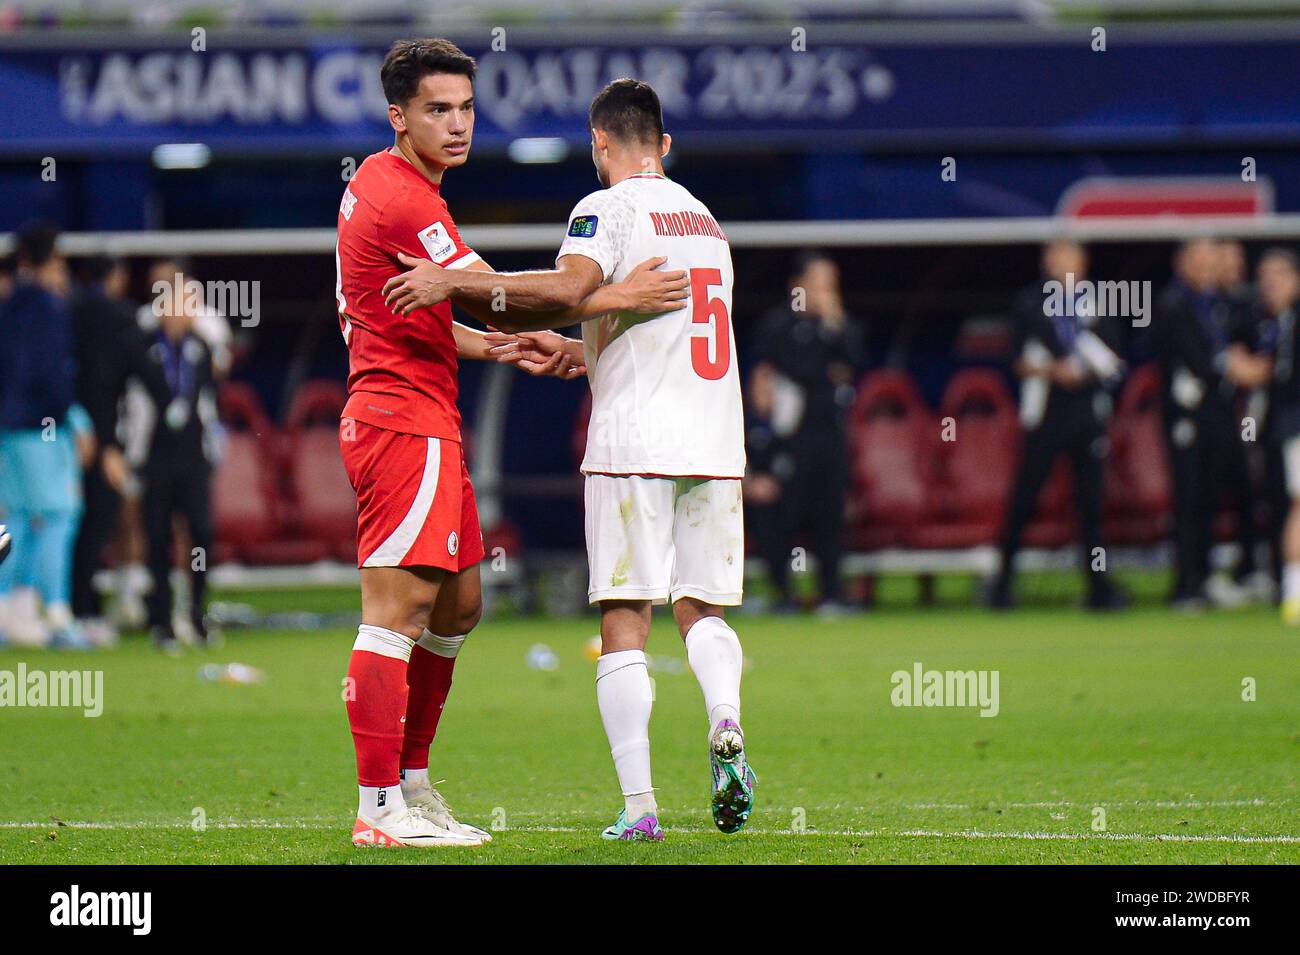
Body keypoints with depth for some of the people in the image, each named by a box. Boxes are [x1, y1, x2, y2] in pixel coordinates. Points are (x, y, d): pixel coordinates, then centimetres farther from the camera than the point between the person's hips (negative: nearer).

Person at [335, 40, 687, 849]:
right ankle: (380, 809, -12)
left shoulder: (380, 183, 17)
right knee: (396, 610, -11)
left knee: (457, 605, 15)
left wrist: (512, 351, 18)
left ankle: (411, 783, 20)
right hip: (406, 424, -11)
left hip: (424, 418, 11)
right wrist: (611, 300, -11)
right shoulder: (403, 199, -16)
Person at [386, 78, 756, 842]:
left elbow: (572, 286, -24)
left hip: (634, 440, -6)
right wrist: (566, 349, 34)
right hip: (715, 444, 6)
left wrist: (455, 284, -21)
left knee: (625, 621, -3)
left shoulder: (609, 208, -4)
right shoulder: (704, 219, 19)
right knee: (703, 607, 12)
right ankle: (725, 723, -18)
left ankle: (639, 803, -9)